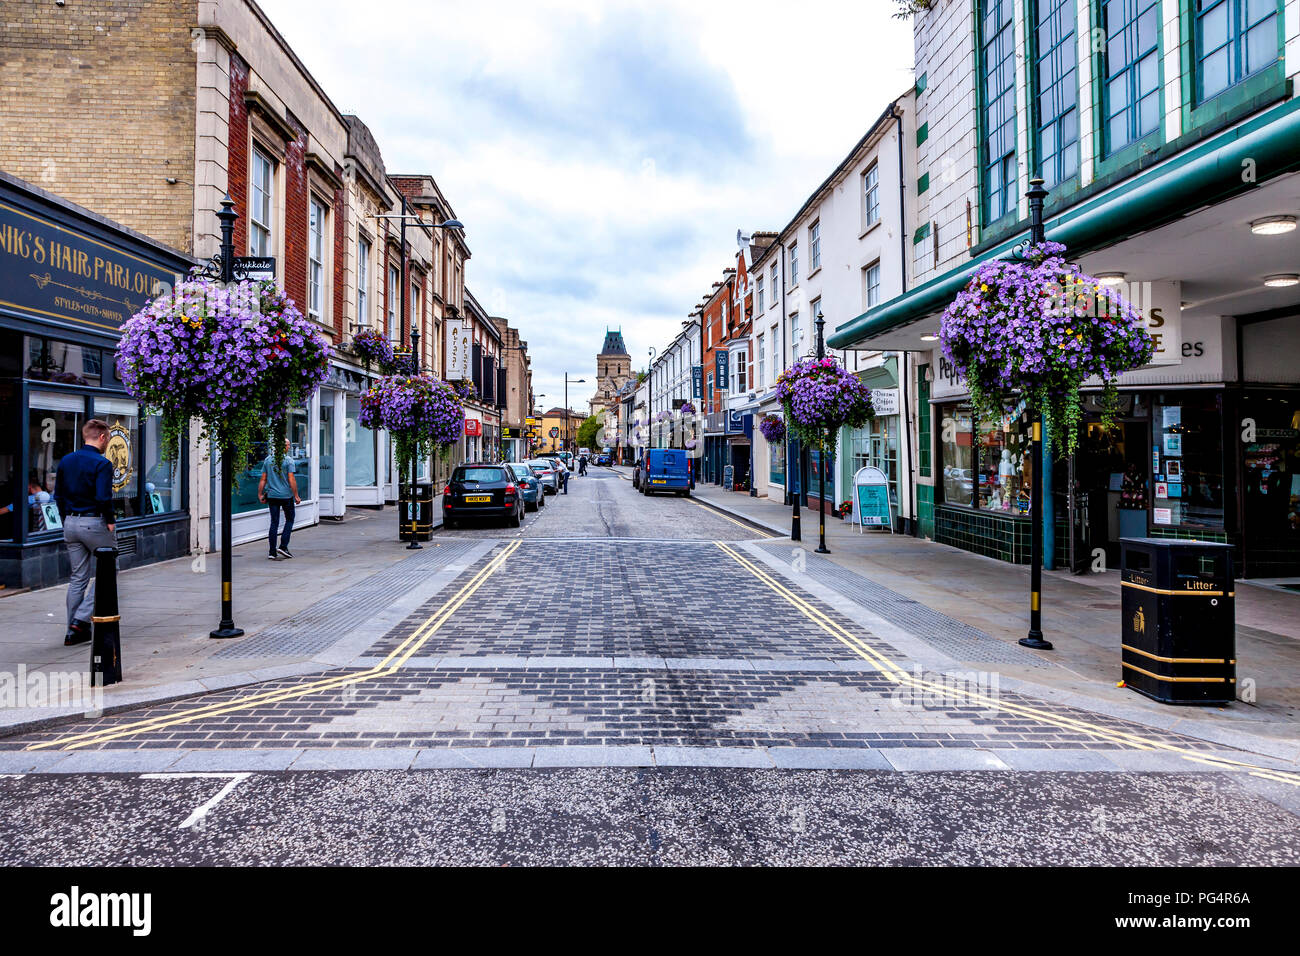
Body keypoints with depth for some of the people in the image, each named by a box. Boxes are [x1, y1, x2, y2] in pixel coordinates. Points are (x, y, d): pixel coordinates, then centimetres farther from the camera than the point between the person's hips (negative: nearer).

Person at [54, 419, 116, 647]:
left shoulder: (66, 461, 10)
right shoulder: (101, 464, -13)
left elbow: (58, 495, 13)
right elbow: (103, 498, -21)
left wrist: (67, 519, 19)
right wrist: (111, 522, -9)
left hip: (71, 525, 7)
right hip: (95, 523, -7)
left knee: (78, 577, 12)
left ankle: (73, 632, 14)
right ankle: (81, 619, -3)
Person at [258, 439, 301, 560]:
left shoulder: (268, 460, 7)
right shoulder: (288, 460, -8)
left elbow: (263, 479, 6)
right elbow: (291, 480, -13)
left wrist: (260, 494, 12)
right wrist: (296, 496, -8)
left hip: (272, 495, 4)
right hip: (286, 495, -4)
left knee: (274, 523, 6)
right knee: (289, 520, 12)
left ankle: (272, 552, 4)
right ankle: (283, 546, 1)